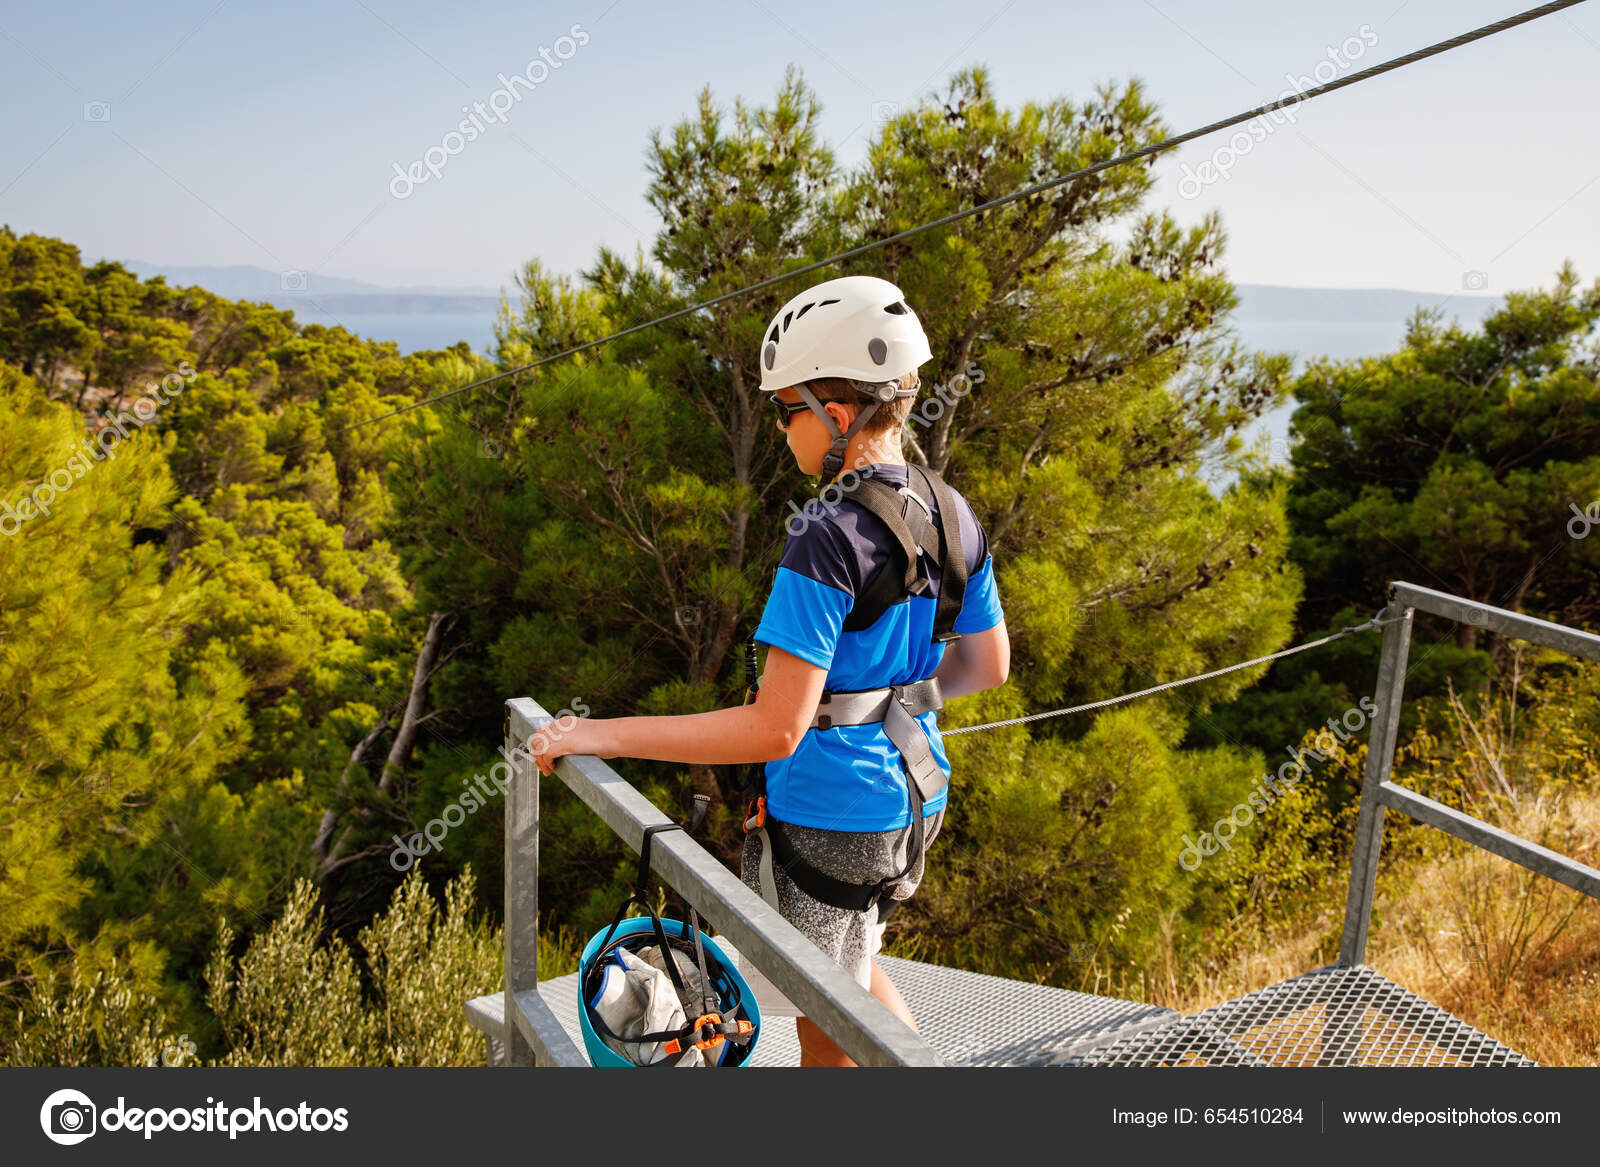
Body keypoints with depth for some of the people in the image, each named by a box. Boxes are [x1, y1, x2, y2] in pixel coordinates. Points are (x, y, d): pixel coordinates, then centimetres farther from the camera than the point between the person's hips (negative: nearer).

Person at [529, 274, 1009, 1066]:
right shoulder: (956, 518, -2)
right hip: (913, 803, 8)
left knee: (827, 1024, 16)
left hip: (826, 822, -8)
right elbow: (988, 665, 9)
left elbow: (775, 728, -28)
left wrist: (607, 734, -23)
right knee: (848, 965, 32)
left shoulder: (825, 539, -26)